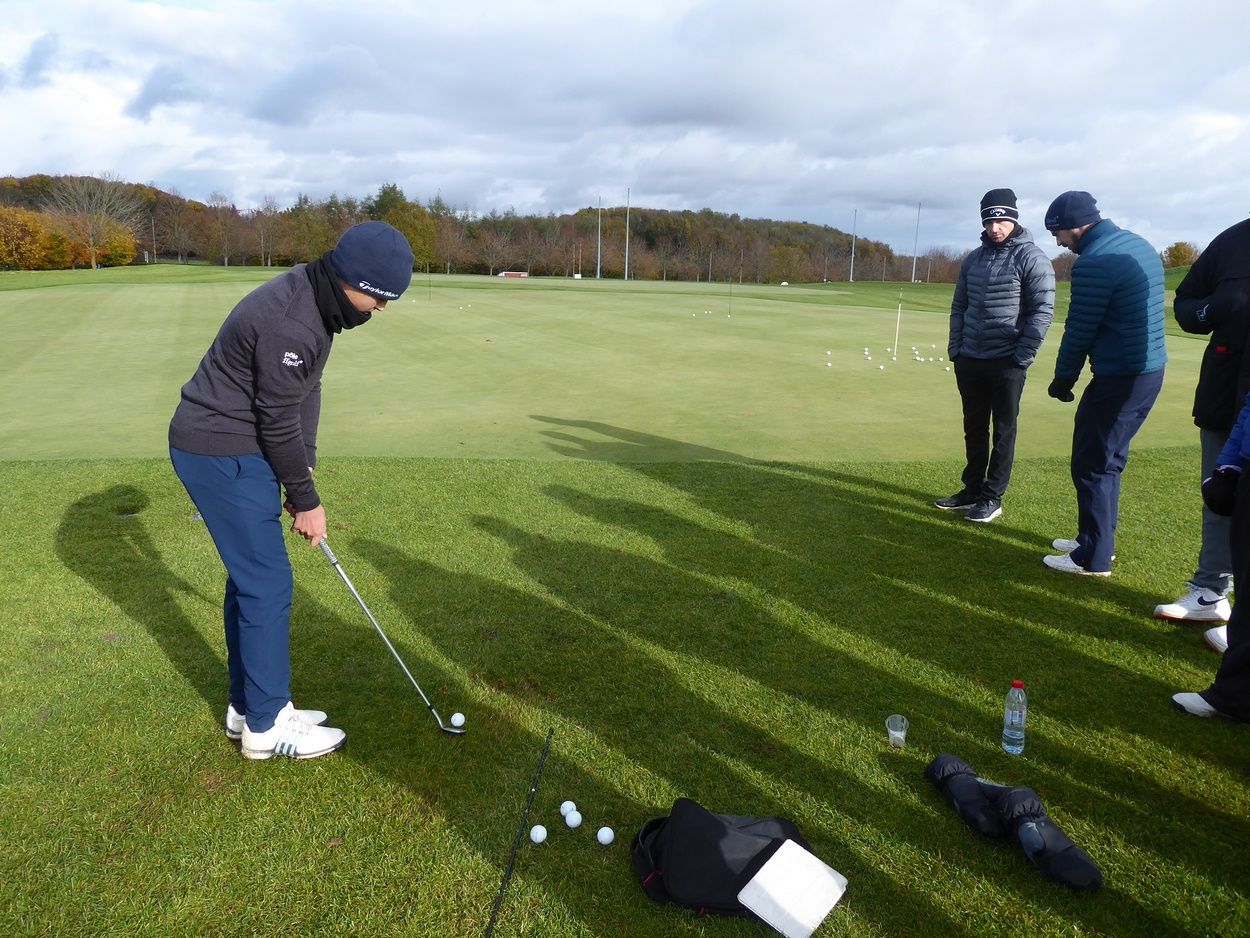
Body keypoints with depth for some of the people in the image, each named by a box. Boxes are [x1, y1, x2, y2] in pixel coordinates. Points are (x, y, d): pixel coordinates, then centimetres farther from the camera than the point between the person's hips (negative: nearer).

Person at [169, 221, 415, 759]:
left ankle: (249, 707, 27)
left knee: (250, 576, 15)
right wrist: (306, 500, -10)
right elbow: (279, 421, -21)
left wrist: (304, 469, 4)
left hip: (230, 448, 10)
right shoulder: (291, 324, -27)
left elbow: (305, 393, 9)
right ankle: (266, 725, 11)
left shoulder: (314, 298, 4)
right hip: (221, 455, -10)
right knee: (267, 583, -3)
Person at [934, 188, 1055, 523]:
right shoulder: (973, 259, 10)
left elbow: (1042, 311, -11)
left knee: (1003, 431, 3)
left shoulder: (1032, 258, -8)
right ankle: (973, 489, 24)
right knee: (974, 428, 13)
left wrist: (1022, 357, -15)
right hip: (970, 360, 6)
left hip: (1007, 363, -6)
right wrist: (955, 348, 6)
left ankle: (993, 497, 10)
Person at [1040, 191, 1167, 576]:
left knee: (1092, 464, 0)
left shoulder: (1094, 263, -18)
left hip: (1119, 378, -10)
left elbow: (1079, 329, -13)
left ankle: (1094, 557, 7)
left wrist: (1063, 379, 2)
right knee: (1107, 460, 19)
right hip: (1151, 370, 10)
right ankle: (1095, 539, 29)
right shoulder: (1140, 245, 13)